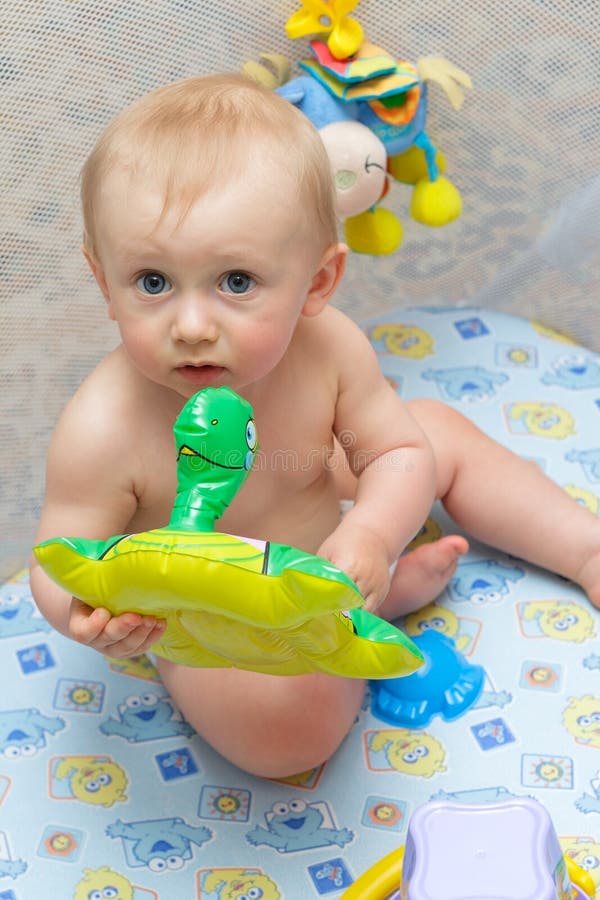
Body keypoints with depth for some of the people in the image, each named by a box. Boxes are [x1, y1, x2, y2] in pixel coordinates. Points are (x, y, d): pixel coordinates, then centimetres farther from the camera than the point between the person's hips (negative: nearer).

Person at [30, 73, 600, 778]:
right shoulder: (102, 431, -35)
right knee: (283, 721, -29)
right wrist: (86, 614, -50)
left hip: (321, 534, 4)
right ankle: (393, 592, -2)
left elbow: (396, 452, -12)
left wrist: (370, 536, -33)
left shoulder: (327, 348, -25)